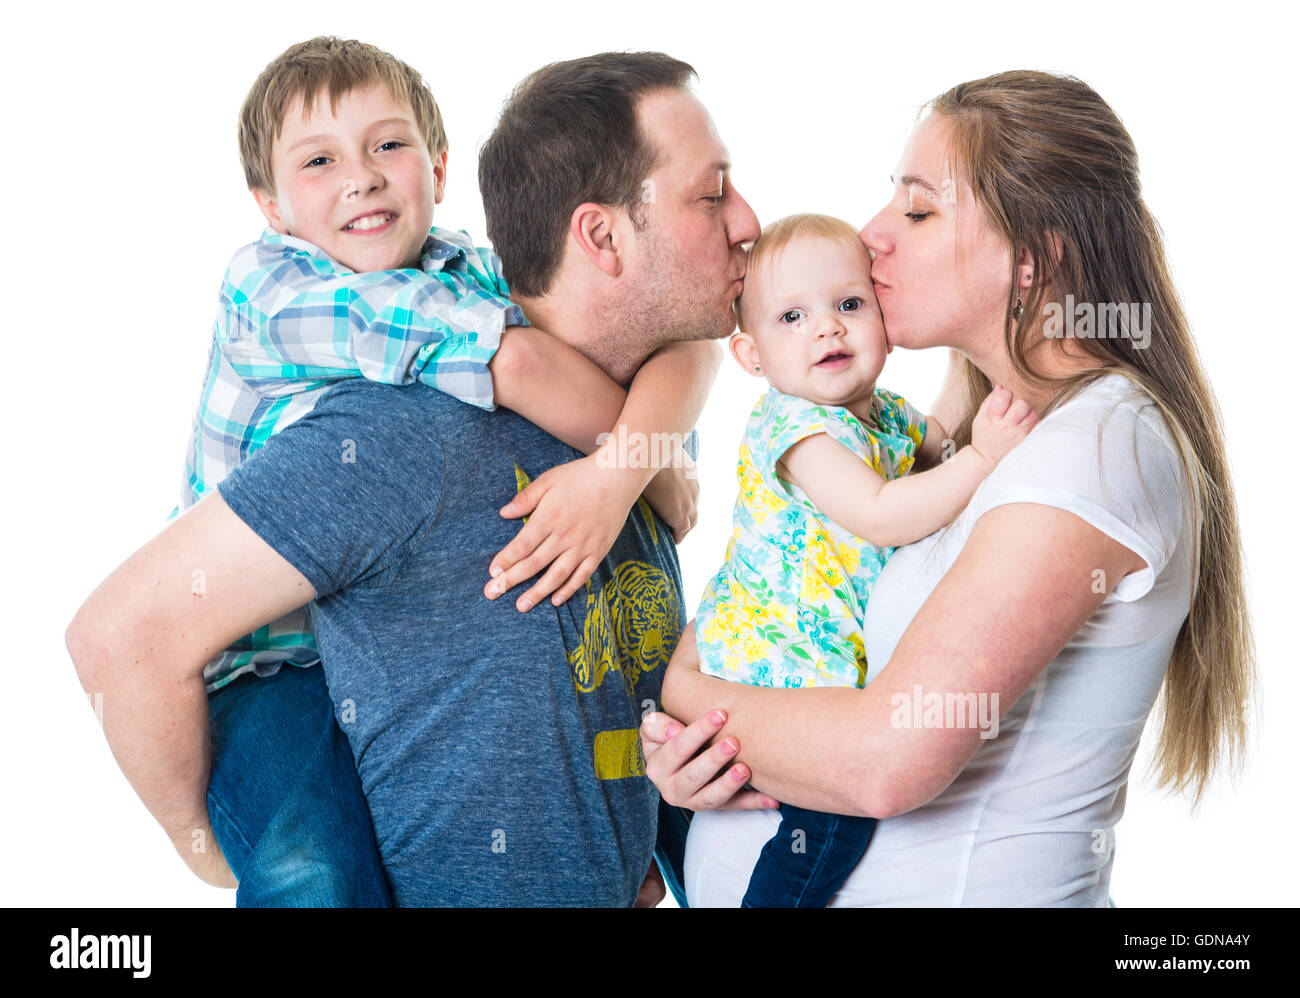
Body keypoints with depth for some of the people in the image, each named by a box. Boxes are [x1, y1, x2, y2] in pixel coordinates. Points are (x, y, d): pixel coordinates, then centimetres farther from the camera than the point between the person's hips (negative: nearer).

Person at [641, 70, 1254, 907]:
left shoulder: (1103, 447, -22)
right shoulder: (984, 407, 6)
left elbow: (888, 763, -27)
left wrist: (684, 691, -13)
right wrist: (696, 749, -10)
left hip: (965, 883, -7)